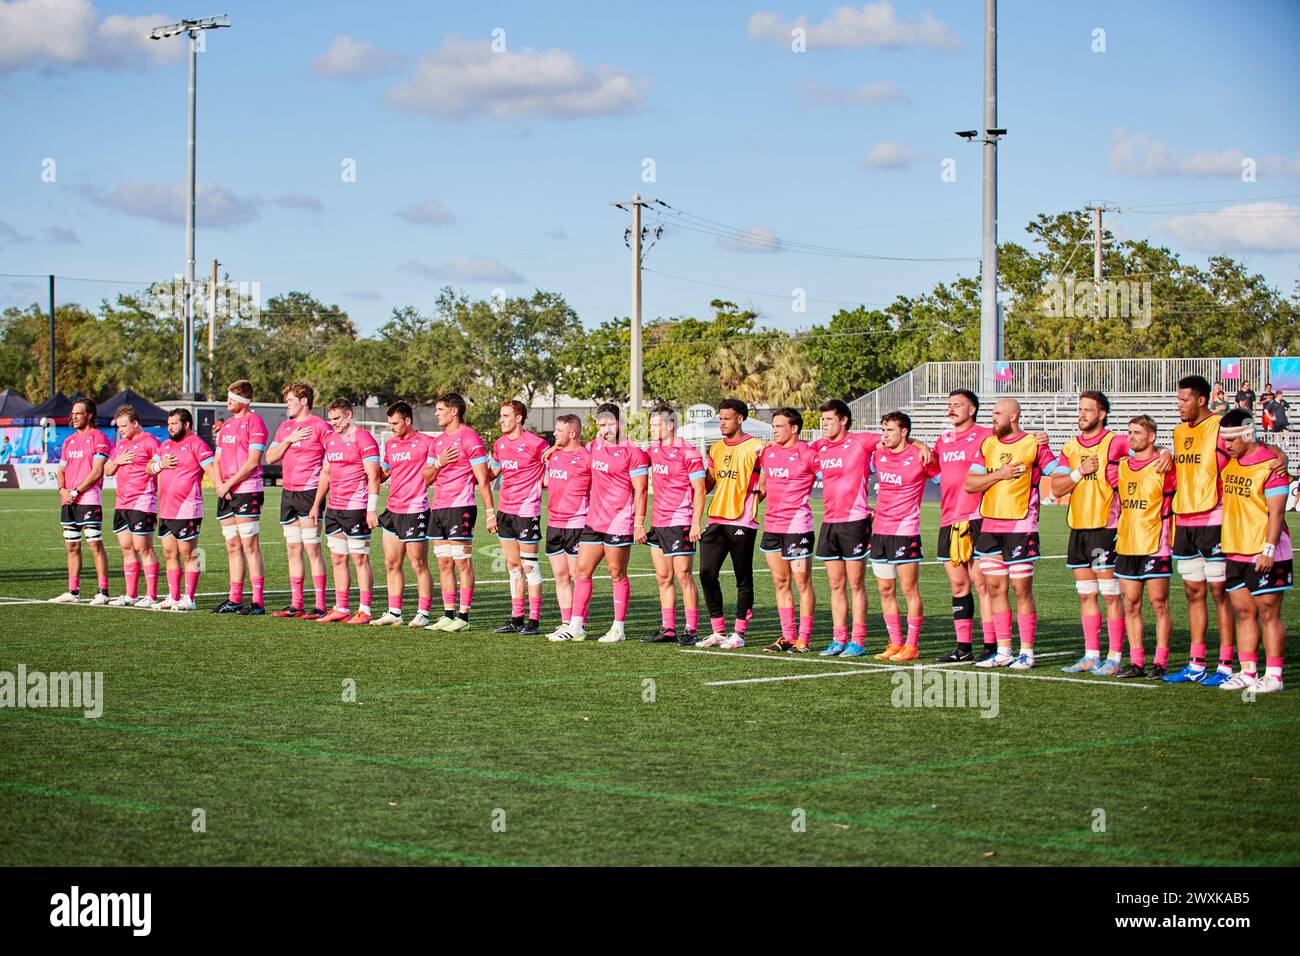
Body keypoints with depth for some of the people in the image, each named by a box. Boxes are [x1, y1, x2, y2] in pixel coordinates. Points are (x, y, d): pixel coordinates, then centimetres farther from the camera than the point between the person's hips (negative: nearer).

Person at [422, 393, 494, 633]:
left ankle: (463, 616, -4)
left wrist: (490, 512, -13)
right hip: (438, 508, 8)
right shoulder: (438, 441, 17)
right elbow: (427, 477, 18)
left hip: (460, 507, -8)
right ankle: (448, 614, 12)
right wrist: (439, 462, -3)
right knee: (444, 563, 8)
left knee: (462, 562, -6)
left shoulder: (469, 438, -7)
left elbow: (483, 480, -10)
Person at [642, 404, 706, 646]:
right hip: (657, 523, 7)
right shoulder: (653, 450, 11)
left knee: (683, 577, -5)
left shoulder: (688, 453, -10)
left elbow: (699, 490, -11)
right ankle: (668, 629, 15)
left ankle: (692, 630, -1)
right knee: (663, 578, 10)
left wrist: (696, 523, -16)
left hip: (679, 524, -7)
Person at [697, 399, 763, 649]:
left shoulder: (754, 447, -4)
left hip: (742, 522, -6)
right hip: (716, 520, 6)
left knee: (743, 579, 1)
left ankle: (738, 633, 7)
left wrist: (753, 499, -18)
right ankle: (717, 631, 10)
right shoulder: (715, 448, 15)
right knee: (707, 574, 0)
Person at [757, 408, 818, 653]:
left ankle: (804, 639, 2)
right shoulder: (768, 451, 12)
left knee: (802, 582, -2)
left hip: (797, 526, -7)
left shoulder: (807, 453, -9)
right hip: (771, 526, 7)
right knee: (780, 582, 10)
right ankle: (787, 636, 17)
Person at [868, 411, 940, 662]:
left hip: (905, 531, -6)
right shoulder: (878, 455, 8)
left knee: (910, 590, -3)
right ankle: (895, 644, 16)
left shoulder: (919, 457, -8)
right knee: (885, 591, 8)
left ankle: (911, 646, 1)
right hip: (879, 530, 6)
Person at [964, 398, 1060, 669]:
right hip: (989, 526, 6)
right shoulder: (987, 445, 11)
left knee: (1021, 590, -4)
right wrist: (999, 474, -7)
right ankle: (1003, 652, 13)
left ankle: (1026, 652, 2)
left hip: (1020, 527, -5)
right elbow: (969, 484, 3)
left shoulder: (1033, 445, -4)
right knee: (996, 588, 7)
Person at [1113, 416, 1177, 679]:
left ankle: (1160, 662, 3)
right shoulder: (1121, 466, 13)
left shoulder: (1164, 467, -5)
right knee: (1131, 605, 6)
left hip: (1155, 546, -6)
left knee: (1159, 603, -1)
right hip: (1126, 546, 6)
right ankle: (1136, 662, 10)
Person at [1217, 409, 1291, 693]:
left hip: (1264, 555, -7)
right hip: (1235, 552, 7)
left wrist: (1269, 549, -21)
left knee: (1269, 614, -3)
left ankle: (1273, 675, 0)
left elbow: (1276, 512, -16)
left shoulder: (1270, 464, -12)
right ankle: (1248, 672, 14)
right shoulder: (1229, 463, 11)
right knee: (1243, 612, 8)